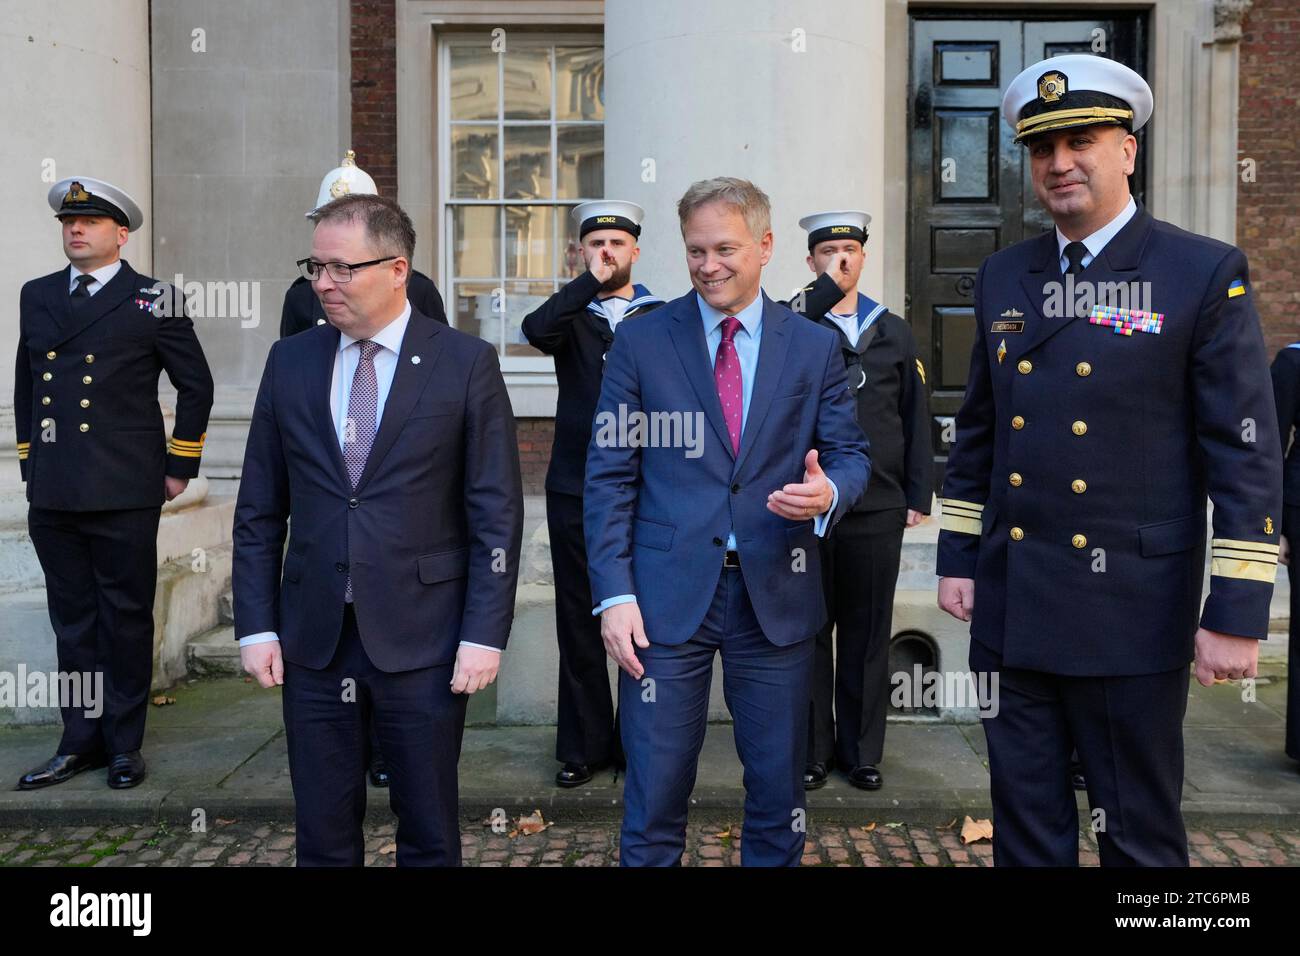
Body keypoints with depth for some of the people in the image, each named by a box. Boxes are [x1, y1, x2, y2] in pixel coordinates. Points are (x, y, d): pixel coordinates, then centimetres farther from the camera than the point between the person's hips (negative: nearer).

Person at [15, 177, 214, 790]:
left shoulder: (152, 301, -1)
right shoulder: (37, 297, 14)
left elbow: (196, 385, 3)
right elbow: (25, 386, 22)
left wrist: (180, 467, 1)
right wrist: (30, 461, 17)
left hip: (124, 495, -4)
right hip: (53, 495, 5)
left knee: (126, 619, 4)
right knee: (72, 621, 11)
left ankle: (124, 744, 17)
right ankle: (81, 741, 22)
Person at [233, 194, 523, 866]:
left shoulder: (466, 363, -4)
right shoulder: (289, 361, 6)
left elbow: (496, 513, -5)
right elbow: (259, 510, 8)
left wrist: (484, 633, -9)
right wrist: (256, 626, 3)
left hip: (423, 636, -3)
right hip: (312, 639, 3)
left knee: (428, 833, 11)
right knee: (322, 834, 13)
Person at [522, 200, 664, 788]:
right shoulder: (570, 315, 9)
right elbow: (535, 330, -16)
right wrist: (591, 282, -13)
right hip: (575, 492, 1)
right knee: (579, 623, 6)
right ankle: (583, 746, 16)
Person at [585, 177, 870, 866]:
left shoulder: (814, 348, 7)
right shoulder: (640, 342, 3)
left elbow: (850, 453, 11)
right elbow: (608, 476, 1)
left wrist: (829, 492, -14)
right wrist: (614, 594, -8)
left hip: (776, 595, 2)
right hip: (667, 594, -1)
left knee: (778, 790, 12)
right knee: (654, 797, 4)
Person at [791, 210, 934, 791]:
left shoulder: (894, 333, 11)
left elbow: (915, 419, 10)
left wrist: (919, 496, 6)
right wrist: (824, 292, -19)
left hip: (878, 507, 2)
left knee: (867, 634, 9)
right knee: (810, 630, 6)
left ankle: (861, 751, 22)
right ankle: (812, 750, 18)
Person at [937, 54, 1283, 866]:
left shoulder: (1207, 274, -6)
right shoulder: (1003, 278, 10)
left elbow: (1248, 455, -8)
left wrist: (1237, 613, -11)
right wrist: (958, 556, 11)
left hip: (1131, 615, -4)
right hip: (1011, 608, 5)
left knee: (1139, 832, 9)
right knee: (1025, 825, 15)